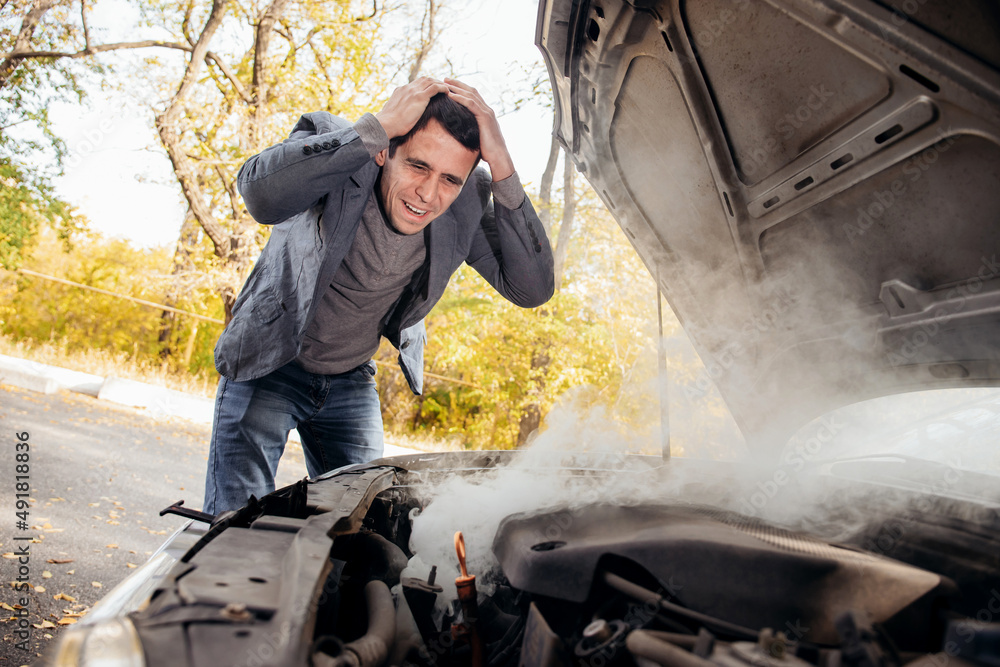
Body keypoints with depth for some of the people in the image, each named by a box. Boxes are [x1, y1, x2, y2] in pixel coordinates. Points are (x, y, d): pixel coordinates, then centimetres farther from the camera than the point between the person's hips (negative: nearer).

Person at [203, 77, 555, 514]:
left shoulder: (467, 205, -16)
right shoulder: (334, 146, -26)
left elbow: (532, 289, -25)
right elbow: (261, 195, -46)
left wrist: (501, 166, -33)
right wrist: (378, 124, -43)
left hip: (353, 383, 4)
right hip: (268, 367, -3)